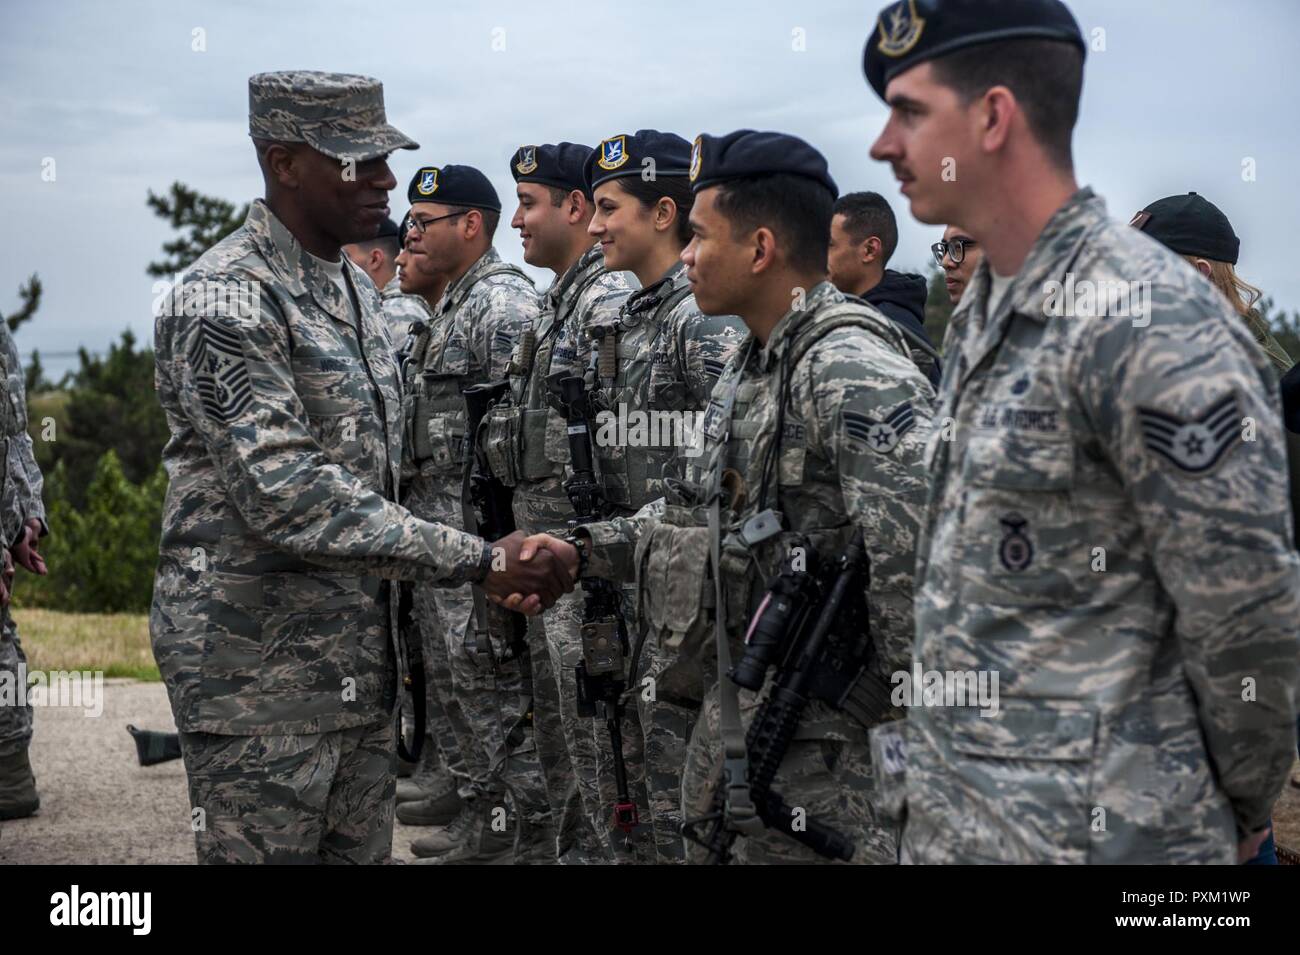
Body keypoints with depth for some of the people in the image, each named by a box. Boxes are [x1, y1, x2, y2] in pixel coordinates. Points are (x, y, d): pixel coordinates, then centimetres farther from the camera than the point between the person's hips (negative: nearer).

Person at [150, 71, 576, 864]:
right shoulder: (224, 303, -17)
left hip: (359, 663, 8)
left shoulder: (355, 286, 13)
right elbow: (288, 498, -26)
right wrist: (479, 562, -27)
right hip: (260, 671, -8)